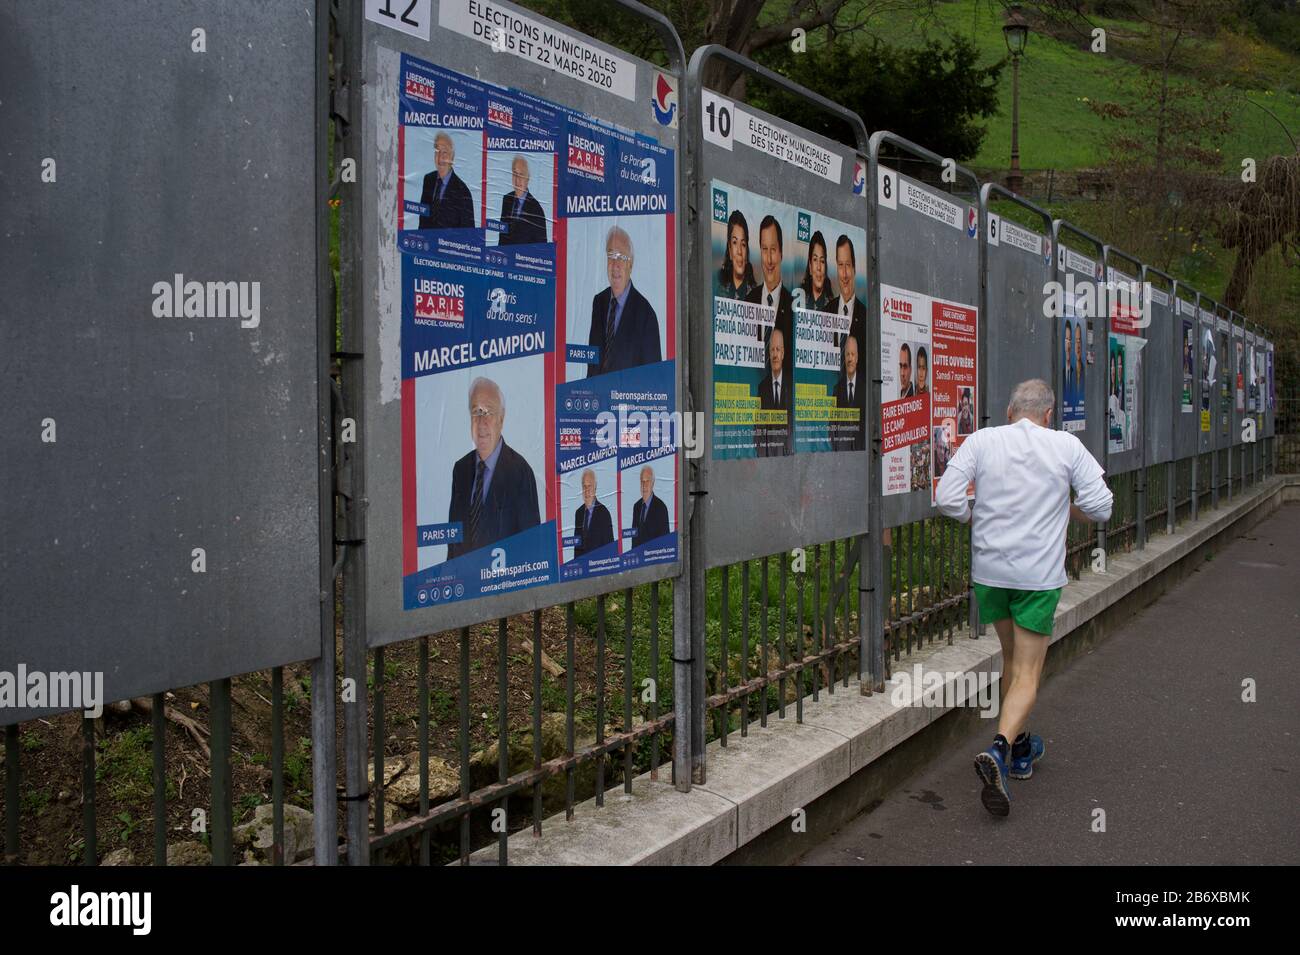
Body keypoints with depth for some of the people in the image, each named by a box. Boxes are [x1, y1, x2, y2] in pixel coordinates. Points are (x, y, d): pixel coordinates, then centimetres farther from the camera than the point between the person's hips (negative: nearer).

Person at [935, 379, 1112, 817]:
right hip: (1039, 574, -2)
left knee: (1012, 660, 22)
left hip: (989, 569, 3)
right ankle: (999, 749, -21)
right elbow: (1101, 505, -4)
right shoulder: (1067, 445, -3)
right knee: (1027, 673, 1)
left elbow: (947, 497, -10)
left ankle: (1021, 748, 34)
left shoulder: (981, 441, -3)